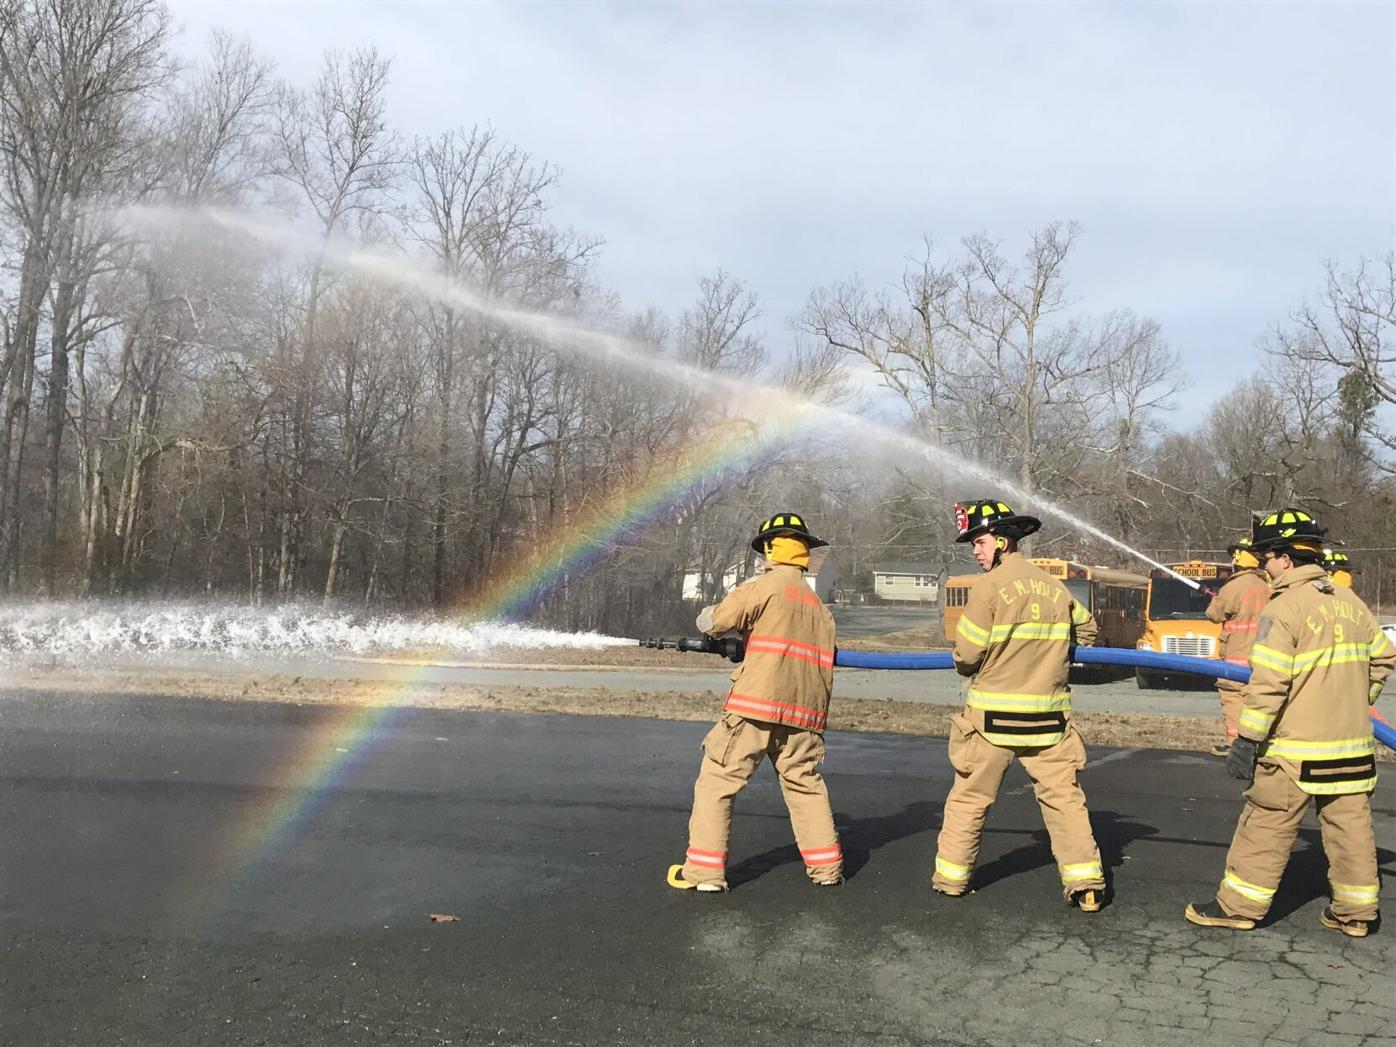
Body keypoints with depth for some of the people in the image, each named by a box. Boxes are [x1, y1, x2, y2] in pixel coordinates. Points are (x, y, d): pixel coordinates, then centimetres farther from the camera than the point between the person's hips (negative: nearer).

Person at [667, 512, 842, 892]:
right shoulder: (819, 606, 16)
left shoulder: (764, 587, -4)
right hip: (802, 714, 6)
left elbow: (713, 622, -5)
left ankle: (704, 871, 1)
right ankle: (826, 866, 21)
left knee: (717, 781, 3)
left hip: (755, 707, -6)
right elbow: (824, 658, 18)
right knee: (805, 785, 19)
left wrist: (710, 615, 19)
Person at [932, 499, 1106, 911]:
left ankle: (951, 877, 18)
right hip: (1048, 717, 4)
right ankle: (1086, 884, 3)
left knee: (969, 798, 9)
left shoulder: (990, 585, -11)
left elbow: (967, 655, -11)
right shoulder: (1054, 587, 5)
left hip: (993, 718, -4)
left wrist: (969, 667, 10)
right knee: (1064, 797, 7)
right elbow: (1086, 630, 21)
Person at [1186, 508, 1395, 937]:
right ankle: (1355, 912, 21)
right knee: (1349, 826, 13)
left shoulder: (1283, 609, -15)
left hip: (1296, 750, -7)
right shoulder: (1351, 603, 8)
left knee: (1266, 827, 2)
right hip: (1352, 745, 7)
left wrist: (1247, 740, -14)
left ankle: (1239, 905, 10)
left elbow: (1268, 684, -19)